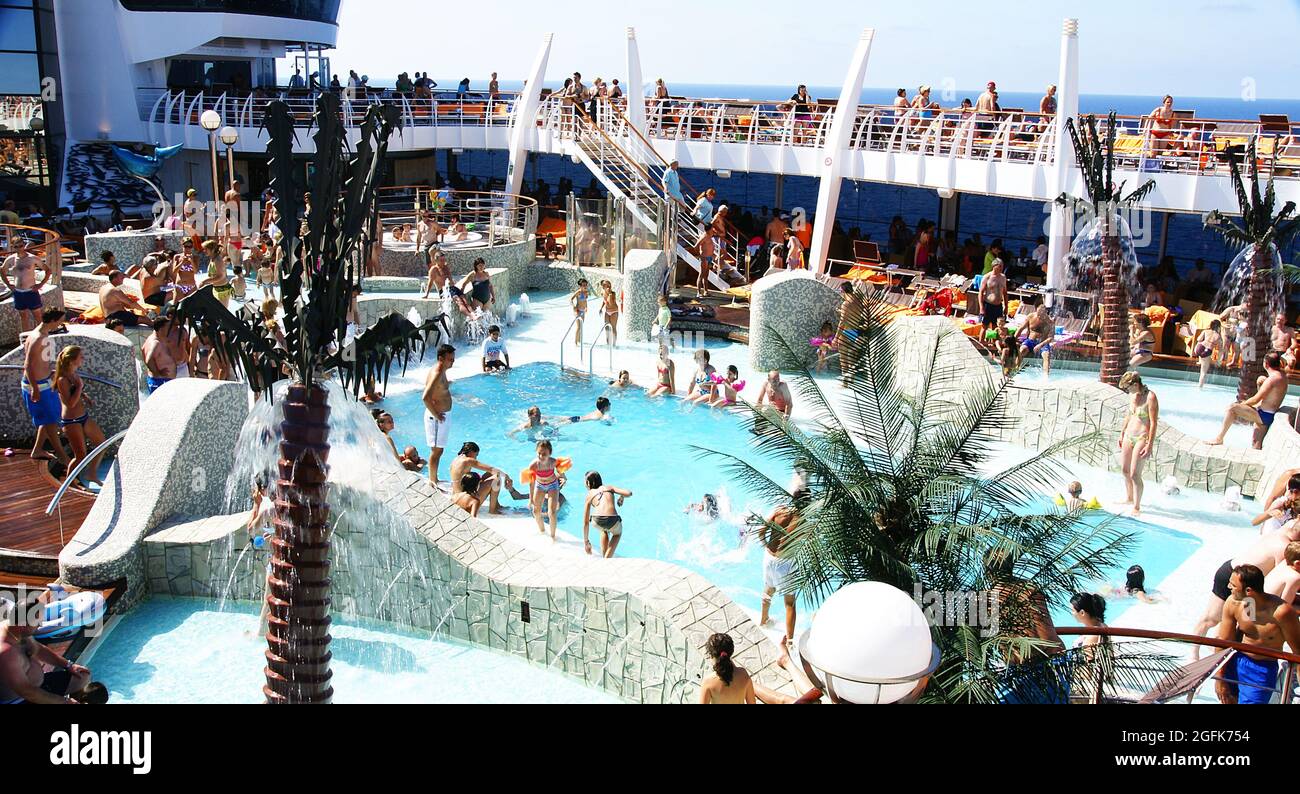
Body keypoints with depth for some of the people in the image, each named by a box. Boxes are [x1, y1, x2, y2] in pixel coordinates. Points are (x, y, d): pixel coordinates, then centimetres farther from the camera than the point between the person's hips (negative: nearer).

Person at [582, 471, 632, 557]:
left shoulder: (589, 495, 24)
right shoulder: (609, 487, 25)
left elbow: (585, 522, 25)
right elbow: (628, 493, 9)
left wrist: (586, 542, 34)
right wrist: (622, 497, 33)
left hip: (597, 521, 1)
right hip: (612, 520, -1)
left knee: (604, 530, 40)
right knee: (618, 533, 37)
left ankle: (604, 559, 33)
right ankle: (607, 559, 20)